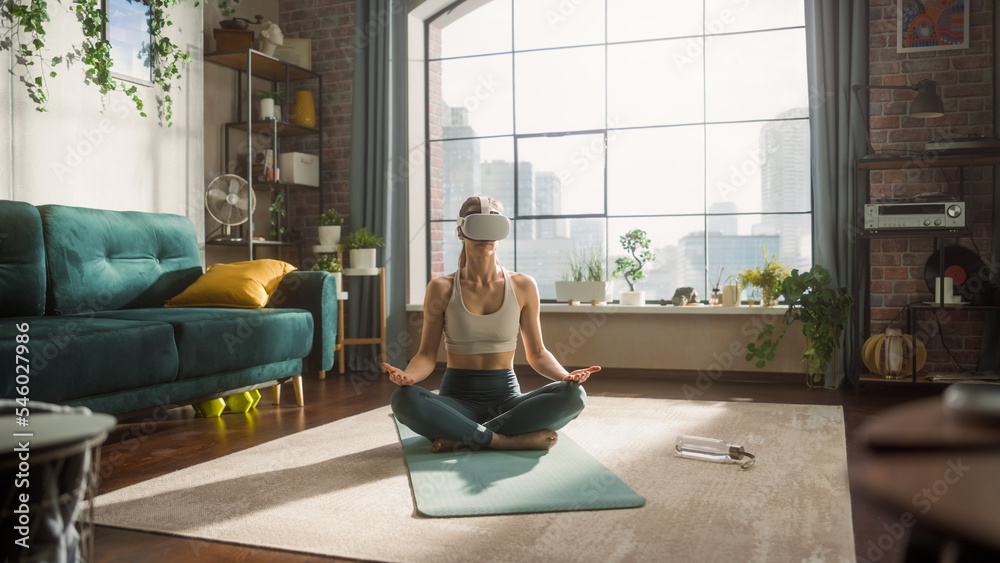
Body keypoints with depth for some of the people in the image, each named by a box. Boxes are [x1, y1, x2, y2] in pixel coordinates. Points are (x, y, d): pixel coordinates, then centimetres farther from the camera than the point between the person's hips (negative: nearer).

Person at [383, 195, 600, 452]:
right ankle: (509, 440, -26)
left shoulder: (523, 286, 4)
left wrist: (565, 375, -12)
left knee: (573, 395, -28)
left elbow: (536, 353, 9)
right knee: (403, 398, -33)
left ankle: (461, 437, -23)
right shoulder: (442, 288, 1)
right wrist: (407, 375, -23)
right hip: (458, 398, -1)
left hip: (506, 398, 2)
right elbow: (427, 354, 1)